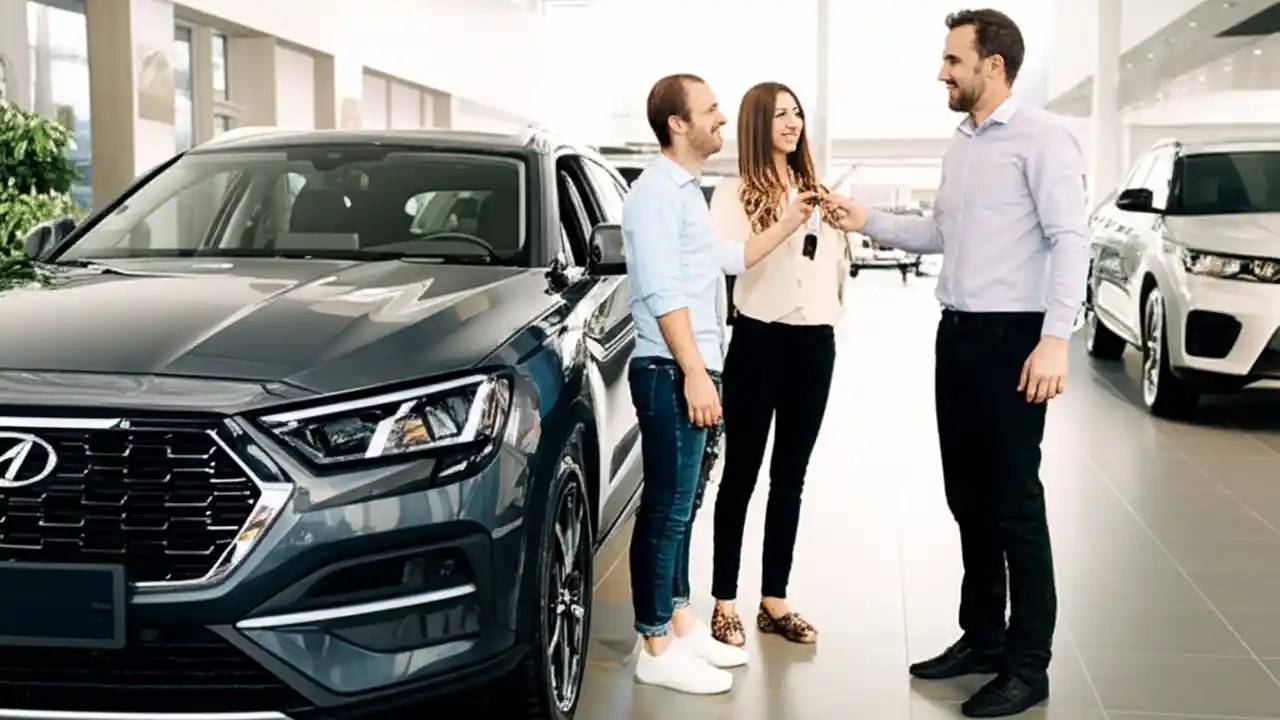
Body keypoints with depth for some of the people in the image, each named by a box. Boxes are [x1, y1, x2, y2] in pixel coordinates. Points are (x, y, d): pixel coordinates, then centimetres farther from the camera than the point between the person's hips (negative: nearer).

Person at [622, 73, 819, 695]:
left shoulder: (688, 190, 18)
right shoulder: (657, 192, -12)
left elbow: (728, 260, 26)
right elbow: (663, 294, -20)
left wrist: (788, 225, 20)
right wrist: (694, 373, -23)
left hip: (693, 369, 10)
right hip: (671, 371, -10)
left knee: (681, 504, 15)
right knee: (666, 507, -6)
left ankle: (680, 622, 24)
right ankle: (656, 648, 0)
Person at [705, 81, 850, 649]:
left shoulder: (817, 191, 13)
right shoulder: (735, 194, -4)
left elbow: (838, 260, 18)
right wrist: (786, 227, -30)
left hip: (815, 339, 6)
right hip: (761, 338, -5)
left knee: (790, 476, 11)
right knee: (741, 473, 2)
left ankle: (774, 600, 19)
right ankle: (725, 603, 10)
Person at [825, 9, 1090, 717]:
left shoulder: (1040, 136, -10)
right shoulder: (960, 145, 16)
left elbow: (1071, 239, -16)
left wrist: (1055, 339, -23)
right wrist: (868, 221, 13)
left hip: (1012, 337, -8)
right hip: (957, 334, 8)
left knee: (1015, 502, -2)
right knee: (968, 497, 14)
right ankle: (982, 637, 27)